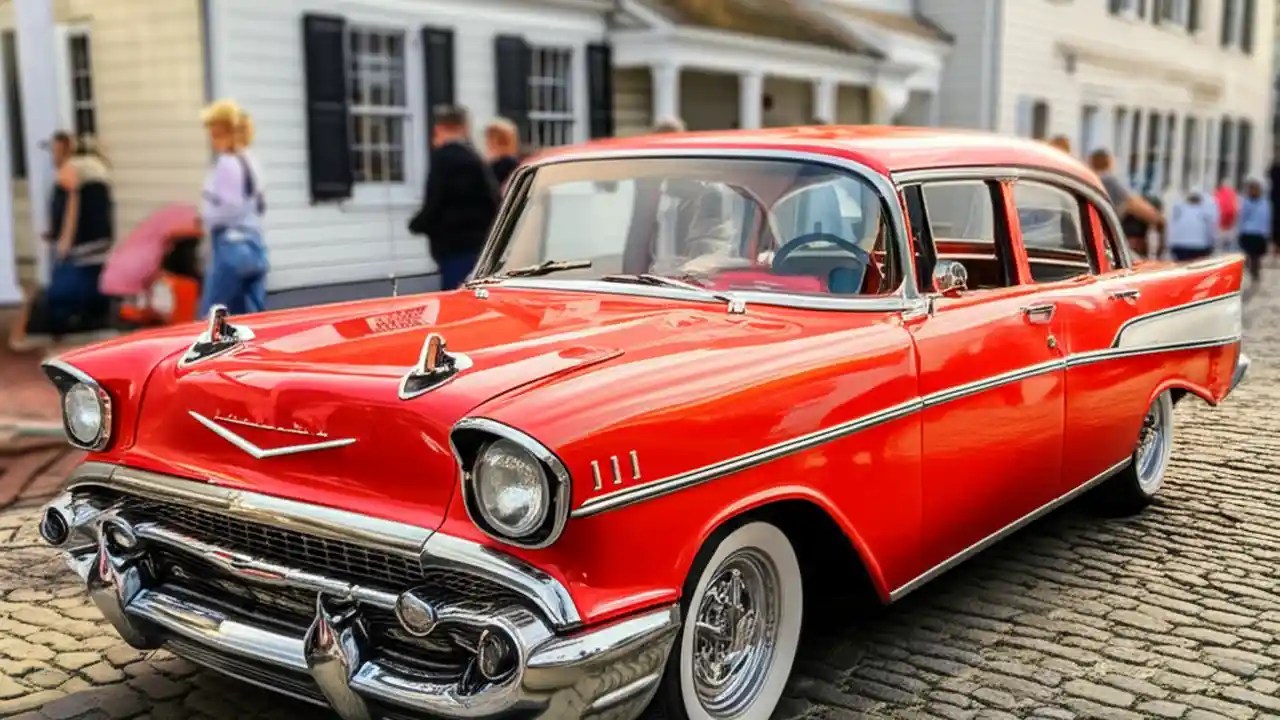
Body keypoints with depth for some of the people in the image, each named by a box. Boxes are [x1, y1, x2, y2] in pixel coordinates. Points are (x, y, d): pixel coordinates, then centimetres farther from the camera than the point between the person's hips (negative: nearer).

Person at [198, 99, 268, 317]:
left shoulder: (225, 163, -12)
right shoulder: (249, 162, 15)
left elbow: (229, 208, -18)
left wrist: (205, 216, -2)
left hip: (231, 247, -9)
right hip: (255, 245, 9)